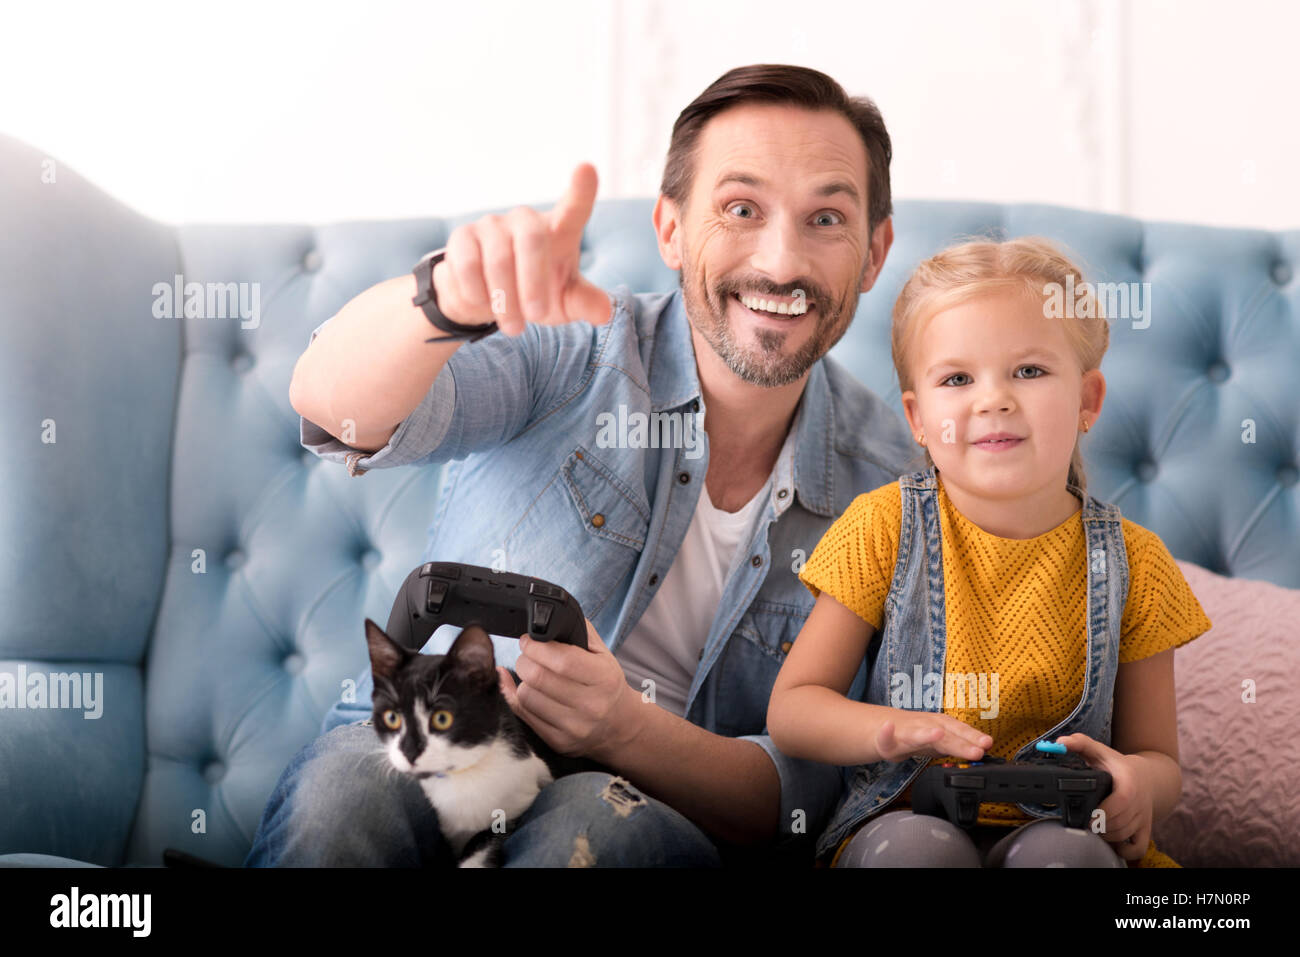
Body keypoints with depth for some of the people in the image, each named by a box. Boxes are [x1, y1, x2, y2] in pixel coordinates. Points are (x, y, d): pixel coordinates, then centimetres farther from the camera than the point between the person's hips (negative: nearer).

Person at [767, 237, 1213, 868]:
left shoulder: (1132, 562, 2)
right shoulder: (885, 529, -1)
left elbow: (1160, 758, 9)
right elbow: (790, 709, 0)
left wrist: (1139, 781, -16)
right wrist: (890, 731, -22)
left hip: (1058, 830, 1)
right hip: (902, 818, 0)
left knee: (1062, 850, -33)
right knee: (917, 846, -34)